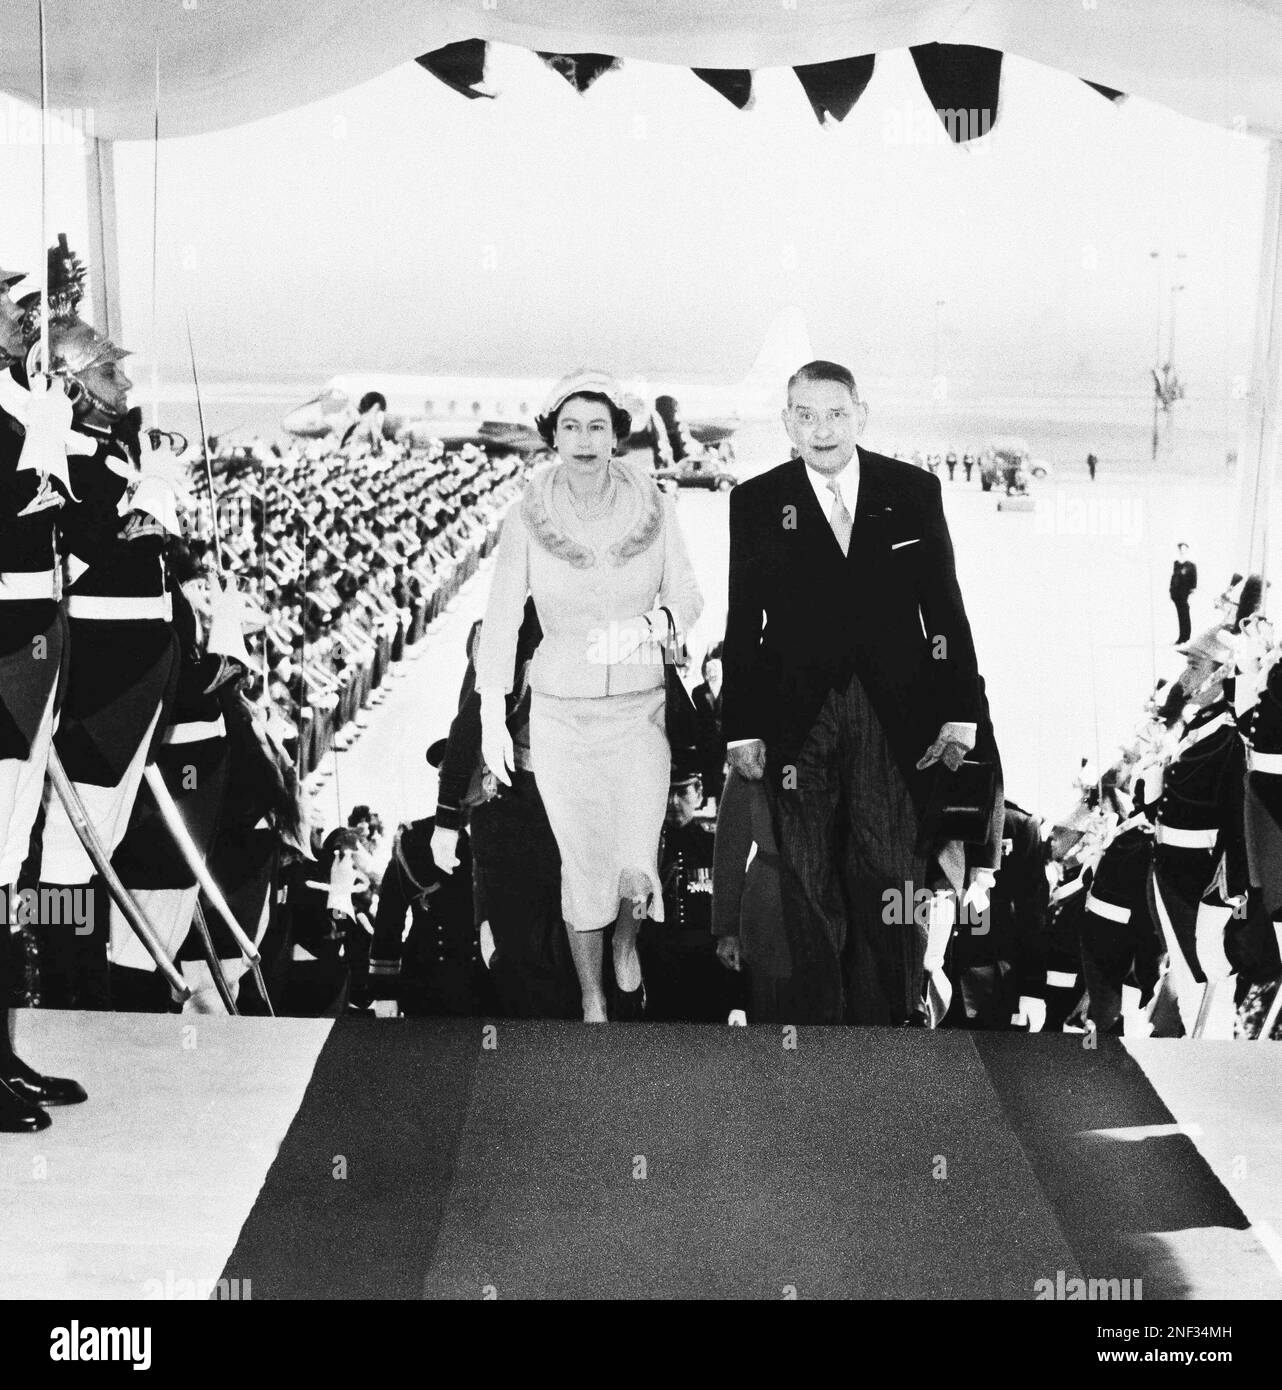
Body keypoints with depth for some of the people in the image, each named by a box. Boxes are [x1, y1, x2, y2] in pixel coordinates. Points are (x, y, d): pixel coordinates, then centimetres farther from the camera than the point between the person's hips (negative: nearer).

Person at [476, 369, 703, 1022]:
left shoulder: (653, 506, -4)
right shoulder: (527, 519, -7)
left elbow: (688, 598, 2)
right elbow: (500, 620, -2)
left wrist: (652, 622, -20)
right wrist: (492, 719, -4)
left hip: (640, 708, 1)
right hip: (561, 713, 0)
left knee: (637, 867, -5)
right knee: (583, 862, 6)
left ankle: (626, 939, 32)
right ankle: (592, 999, 28)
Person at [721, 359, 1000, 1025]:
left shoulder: (914, 492, 4)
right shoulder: (756, 503, 3)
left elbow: (944, 607, 7)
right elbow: (743, 625, 5)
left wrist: (960, 712, 2)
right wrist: (741, 730, 1)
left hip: (895, 719, 0)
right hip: (798, 719, 0)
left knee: (892, 881, 3)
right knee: (808, 885, 6)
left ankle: (891, 1018, 17)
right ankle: (820, 1021, 18)